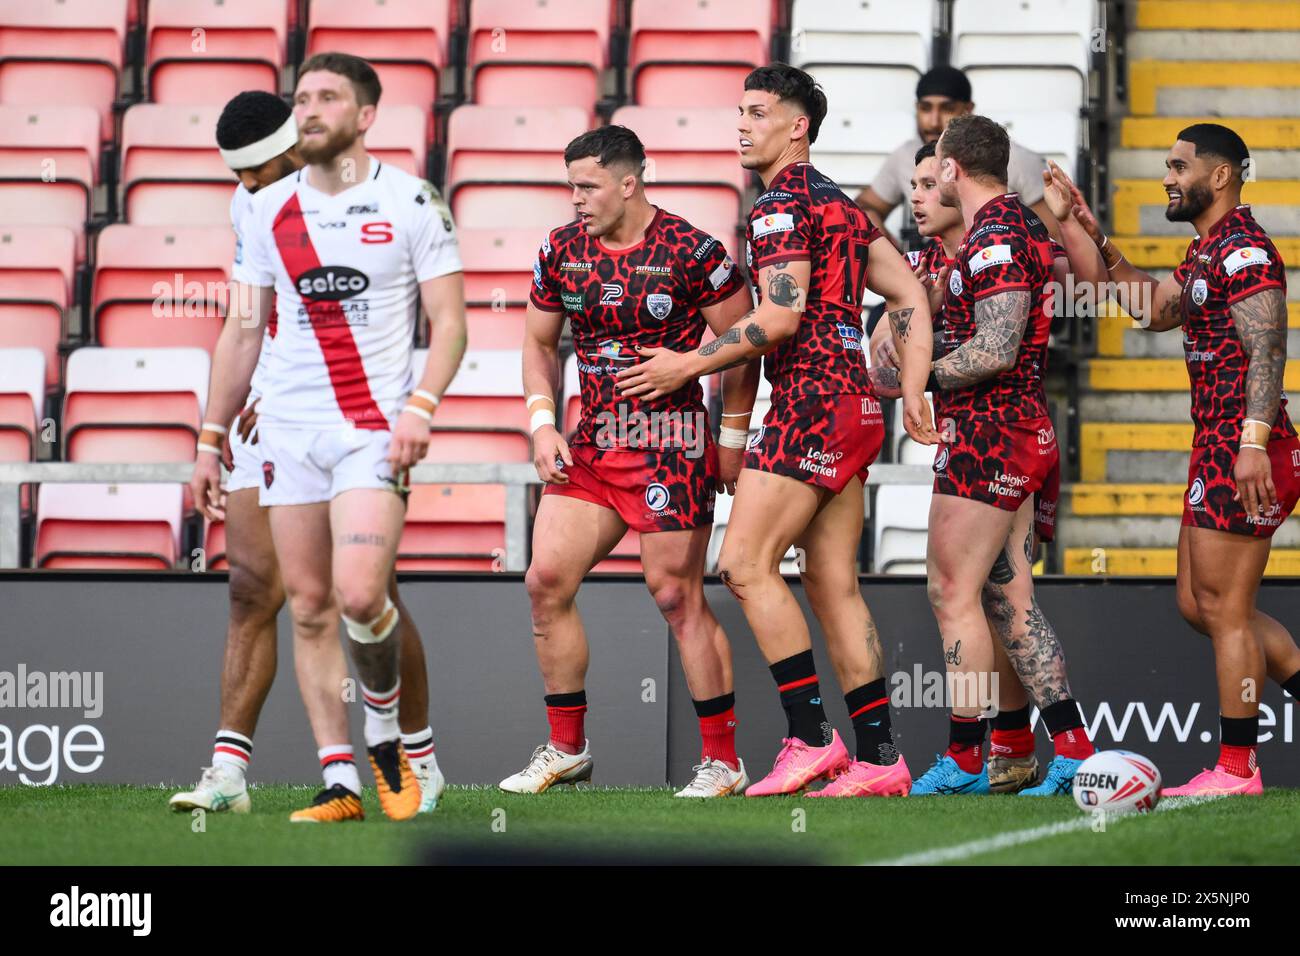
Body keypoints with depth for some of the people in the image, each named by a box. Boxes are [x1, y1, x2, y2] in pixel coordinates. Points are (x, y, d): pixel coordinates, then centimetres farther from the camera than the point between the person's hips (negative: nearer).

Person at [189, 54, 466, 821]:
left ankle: (386, 737, 7)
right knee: (309, 605, 2)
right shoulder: (269, 210, 10)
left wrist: (421, 406, -17)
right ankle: (338, 780, 6)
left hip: (375, 427, -4)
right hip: (289, 426, 4)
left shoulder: (411, 202, -1)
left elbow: (449, 321, -1)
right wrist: (211, 439, 14)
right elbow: (243, 331, 17)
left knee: (359, 594, -18)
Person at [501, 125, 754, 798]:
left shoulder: (690, 251, -11)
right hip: (589, 449, 6)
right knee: (547, 580, 0)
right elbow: (539, 342, 18)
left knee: (677, 597, -6)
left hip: (671, 446, -6)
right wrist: (543, 422, 5)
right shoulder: (562, 251, 6)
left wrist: (733, 437, -3)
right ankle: (566, 750, 12)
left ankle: (723, 761, 3)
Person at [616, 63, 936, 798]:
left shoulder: (781, 206, -8)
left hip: (812, 403, -10)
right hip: (854, 406, 10)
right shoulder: (842, 205, 20)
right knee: (833, 583, 8)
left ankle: (811, 737, -13)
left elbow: (781, 318, -17)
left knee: (745, 563, -10)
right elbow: (910, 297, 19)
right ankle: (879, 757, 5)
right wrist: (913, 392, 14)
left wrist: (688, 365, -10)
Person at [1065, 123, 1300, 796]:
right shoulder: (1206, 250, 18)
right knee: (1197, 604, 14)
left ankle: (1236, 768, 0)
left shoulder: (1244, 250, -14)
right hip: (1217, 449, 11)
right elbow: (1157, 311, 33)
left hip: (1244, 455, -11)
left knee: (1224, 609, -5)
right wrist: (1099, 243, 26)